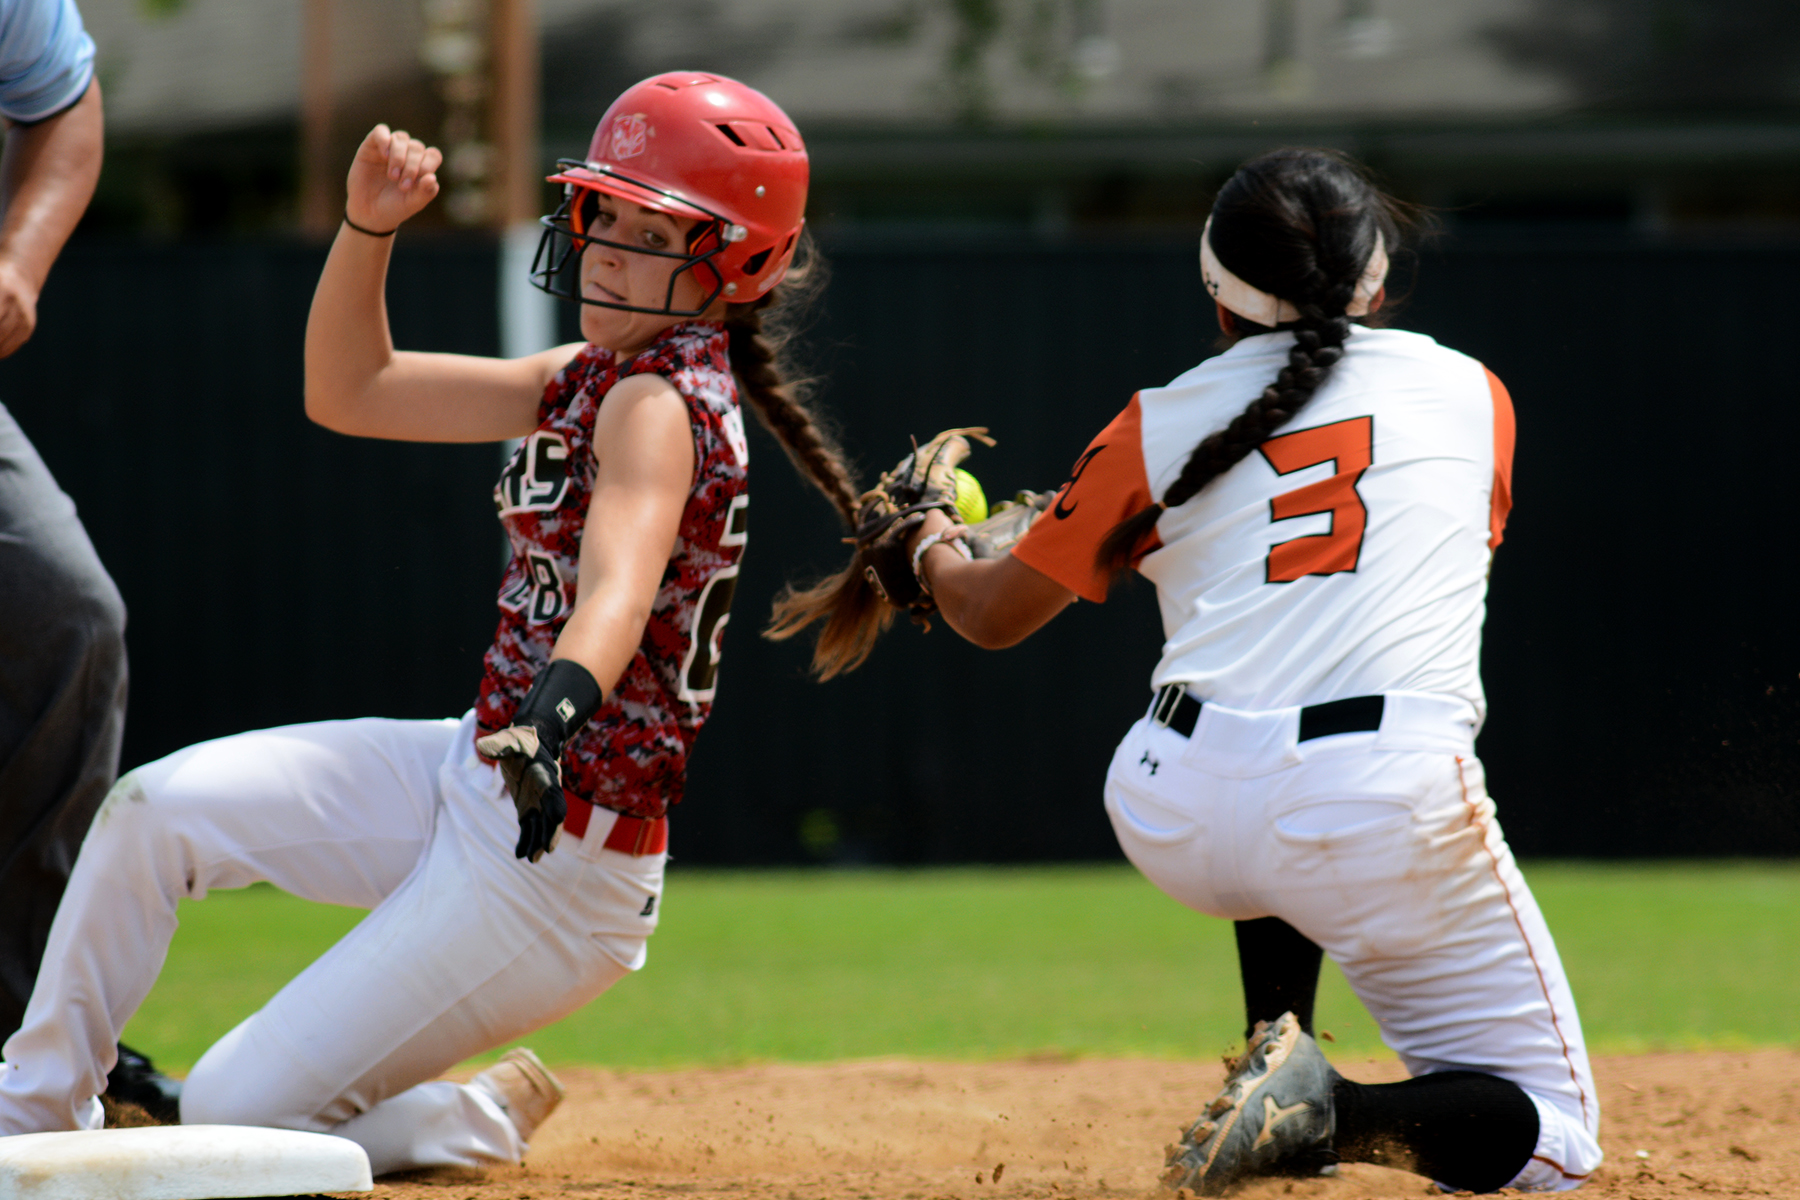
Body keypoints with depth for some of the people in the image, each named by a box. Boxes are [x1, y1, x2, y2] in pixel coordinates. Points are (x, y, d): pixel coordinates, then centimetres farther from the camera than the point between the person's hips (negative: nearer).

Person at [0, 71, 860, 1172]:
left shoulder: (661, 401, -19)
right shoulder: (592, 378, 10)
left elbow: (621, 580, -39)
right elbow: (348, 393, 14)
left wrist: (558, 711, -59)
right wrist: (369, 225, -1)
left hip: (565, 863, -9)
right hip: (469, 778, 9)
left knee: (236, 1118, -9)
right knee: (157, 806, -8)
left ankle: (487, 1122, 18)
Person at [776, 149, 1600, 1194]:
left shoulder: (1160, 428, 11)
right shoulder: (1470, 392, 13)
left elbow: (993, 614, 19)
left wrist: (925, 549, 43)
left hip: (1178, 822, 3)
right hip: (1390, 814, -3)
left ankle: (1277, 1065, 26)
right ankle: (1326, 1110, -20)